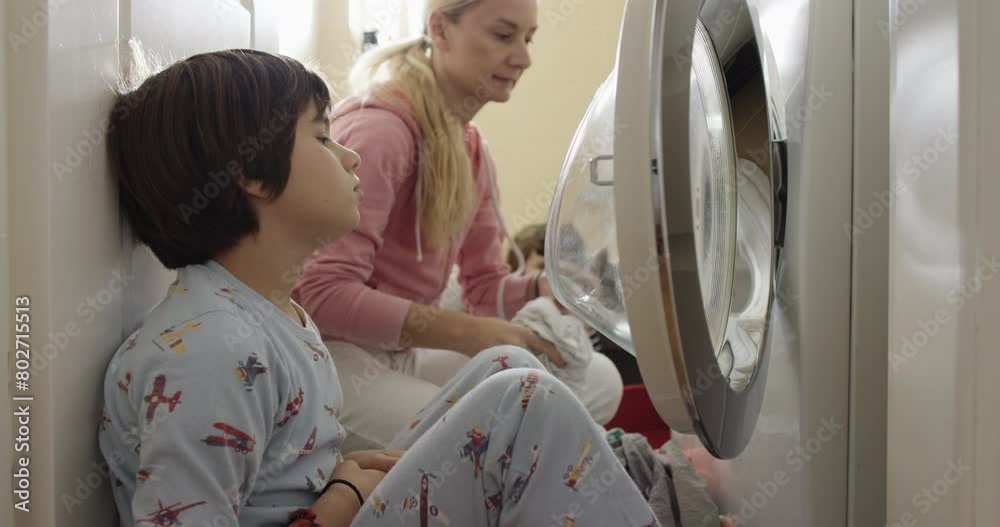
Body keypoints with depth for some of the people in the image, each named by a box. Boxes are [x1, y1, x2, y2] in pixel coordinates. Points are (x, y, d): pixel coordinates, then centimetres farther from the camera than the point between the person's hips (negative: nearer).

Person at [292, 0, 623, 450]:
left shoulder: (473, 151, 10)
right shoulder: (378, 129, -18)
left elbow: (486, 289, 13)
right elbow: (324, 294, -26)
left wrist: (549, 289, -10)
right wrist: (465, 334, -32)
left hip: (409, 355, 9)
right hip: (337, 357, -8)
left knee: (598, 380, -3)